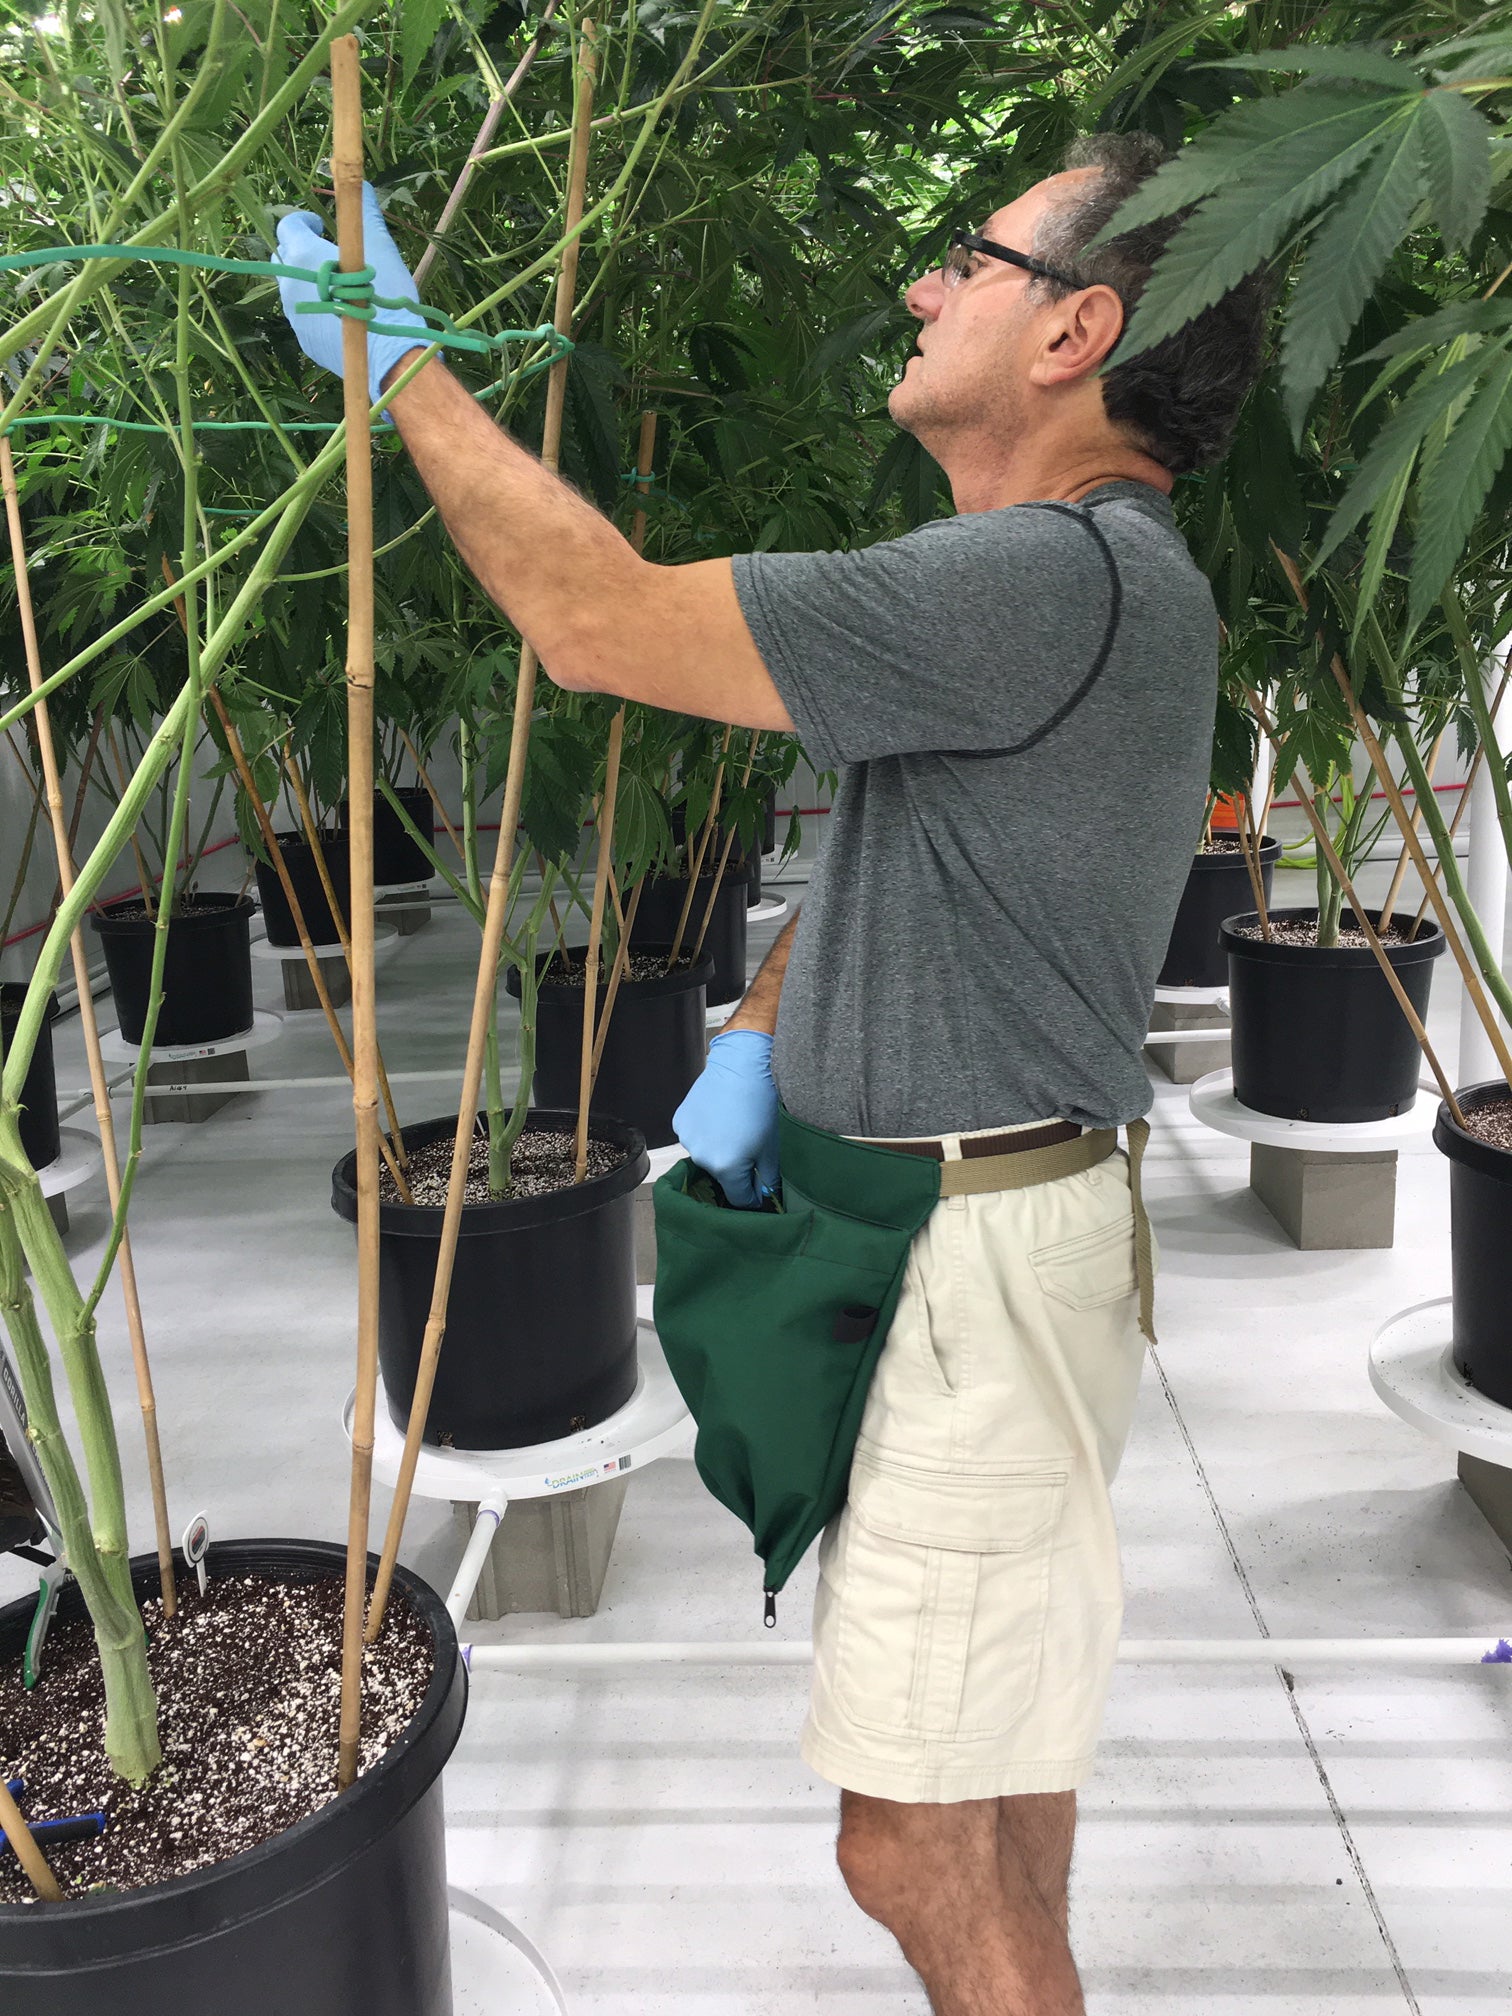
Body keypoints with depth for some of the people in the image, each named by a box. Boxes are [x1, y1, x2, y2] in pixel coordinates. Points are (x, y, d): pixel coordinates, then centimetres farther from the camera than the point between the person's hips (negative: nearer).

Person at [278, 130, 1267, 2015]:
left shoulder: (1062, 579, -22)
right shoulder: (1080, 581, 13)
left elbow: (602, 618, -22)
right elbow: (887, 847, 19)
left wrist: (398, 362, -9)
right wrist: (758, 1028, 1)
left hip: (977, 1266, -10)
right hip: (915, 1215, 10)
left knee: (918, 1839, 0)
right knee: (996, 1742, 25)